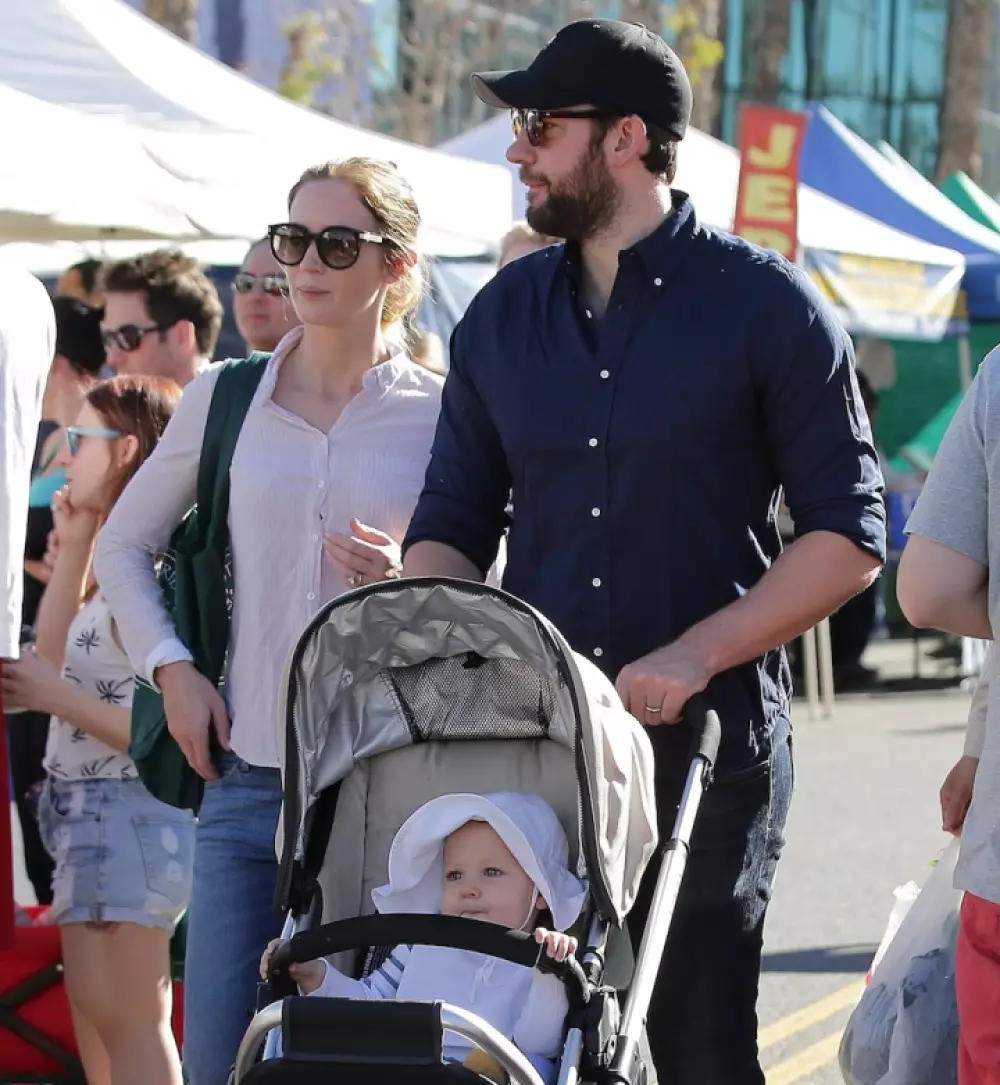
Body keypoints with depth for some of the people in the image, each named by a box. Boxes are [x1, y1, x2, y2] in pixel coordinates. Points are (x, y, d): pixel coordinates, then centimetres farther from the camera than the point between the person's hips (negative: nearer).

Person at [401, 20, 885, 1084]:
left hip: (708, 746, -4)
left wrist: (696, 653, -15)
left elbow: (847, 536, -5)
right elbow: (450, 524, 15)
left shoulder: (765, 305, -3)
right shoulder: (502, 314, 11)